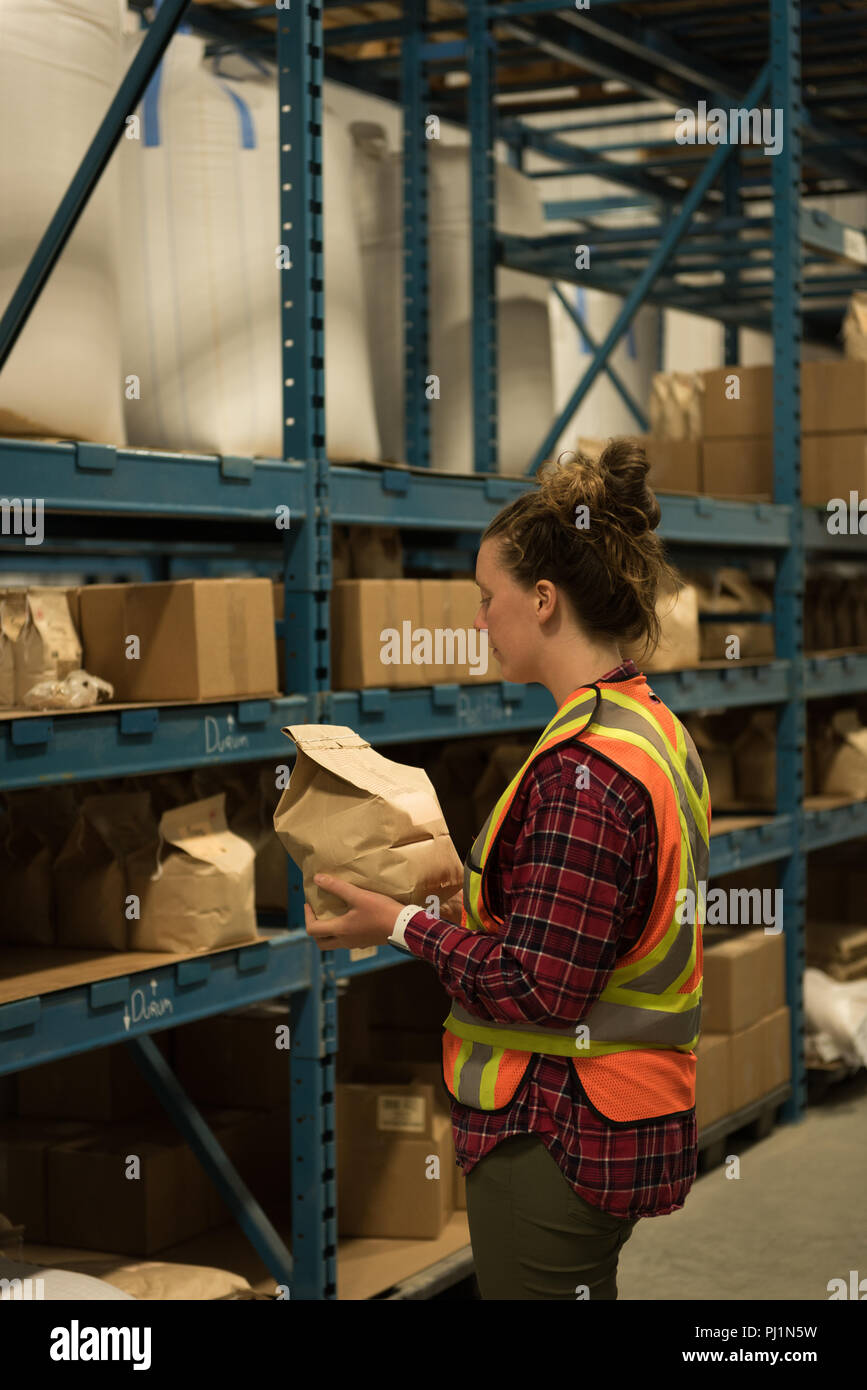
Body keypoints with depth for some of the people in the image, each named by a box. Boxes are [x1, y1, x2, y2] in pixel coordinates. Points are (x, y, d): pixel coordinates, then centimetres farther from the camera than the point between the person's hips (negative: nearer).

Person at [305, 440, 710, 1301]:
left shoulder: (583, 769, -23)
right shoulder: (656, 732, 8)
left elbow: (537, 988, -23)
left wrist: (401, 925, -11)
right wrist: (456, 883, 10)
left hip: (557, 1136, -10)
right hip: (621, 1125, 10)